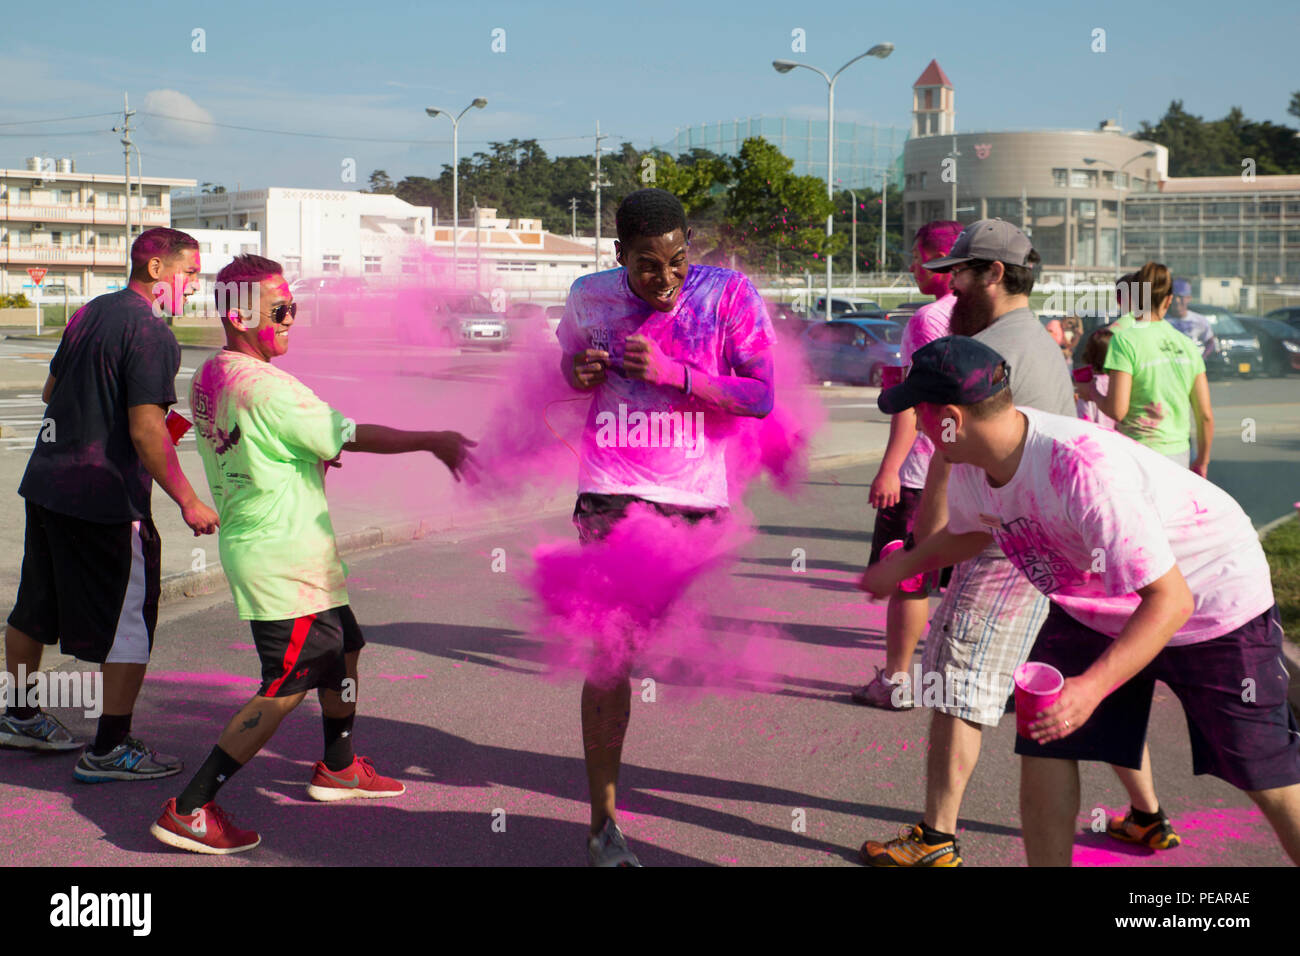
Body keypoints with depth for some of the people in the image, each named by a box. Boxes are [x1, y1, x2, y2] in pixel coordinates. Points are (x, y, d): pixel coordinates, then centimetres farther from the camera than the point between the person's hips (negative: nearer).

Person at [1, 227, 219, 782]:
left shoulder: (89, 313, 12)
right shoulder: (150, 332, -16)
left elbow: (51, 391, 23)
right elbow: (146, 431, -21)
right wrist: (189, 502, -16)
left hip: (45, 484, 9)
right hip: (106, 498, -9)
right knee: (130, 623, 1)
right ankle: (110, 749, 5)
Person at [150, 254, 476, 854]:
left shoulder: (208, 377, 7)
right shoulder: (265, 387, -21)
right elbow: (351, 436, -16)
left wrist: (311, 452, 12)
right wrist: (435, 441, -8)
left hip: (250, 544, 10)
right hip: (285, 561, -10)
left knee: (342, 647, 23)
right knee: (287, 687, -7)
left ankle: (337, 768, 39)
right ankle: (188, 810, -6)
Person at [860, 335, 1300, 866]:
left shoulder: (1083, 468, -39)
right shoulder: (969, 466, -13)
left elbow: (1169, 600, -37)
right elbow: (969, 529, 15)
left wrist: (1091, 688, -45)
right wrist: (905, 565, 20)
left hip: (1212, 601, -7)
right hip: (1092, 610, 7)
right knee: (1045, 747, -4)